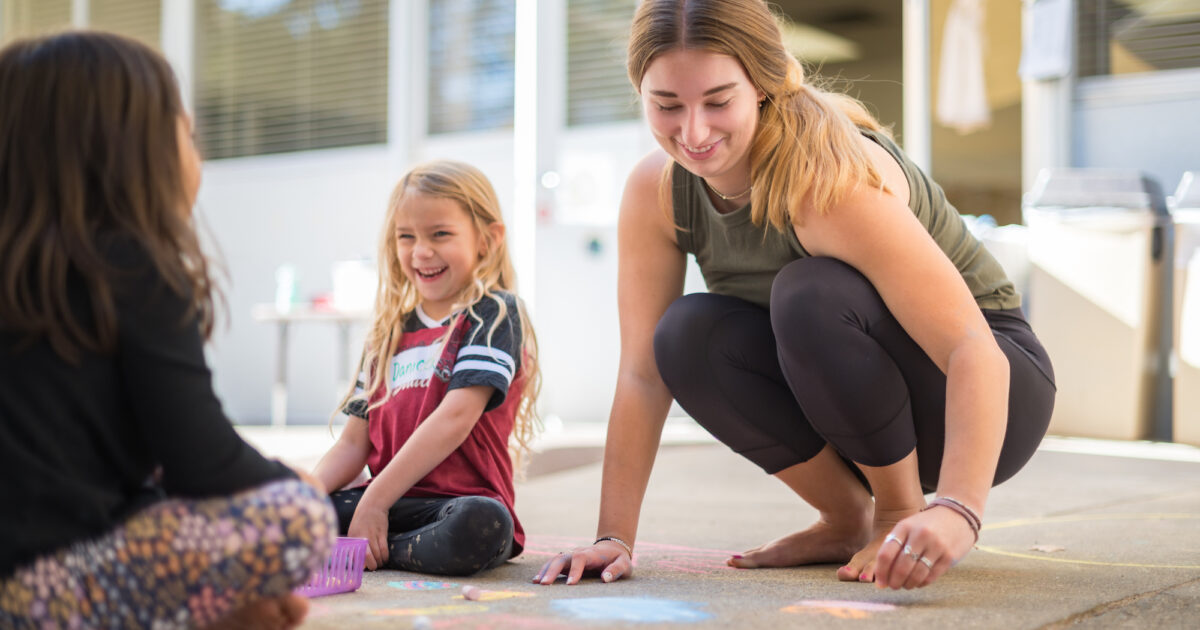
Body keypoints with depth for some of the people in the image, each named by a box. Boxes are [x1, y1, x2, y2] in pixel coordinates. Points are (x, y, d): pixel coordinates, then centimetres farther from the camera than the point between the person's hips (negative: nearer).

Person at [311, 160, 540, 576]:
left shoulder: (494, 314, -3)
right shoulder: (390, 333, 18)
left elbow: (456, 418, -15)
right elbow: (354, 442, 15)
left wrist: (375, 500, -19)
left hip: (464, 498, -4)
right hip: (391, 502, 4)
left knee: (481, 524, -40)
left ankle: (368, 554, -18)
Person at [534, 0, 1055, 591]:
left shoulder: (834, 179, -31)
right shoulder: (655, 191, -13)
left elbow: (974, 350, -37)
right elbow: (642, 371, -12)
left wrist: (957, 511, -51)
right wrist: (615, 537, -19)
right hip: (846, 405, 6)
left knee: (809, 294, -32)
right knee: (688, 333, -21)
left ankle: (902, 513, -11)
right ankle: (847, 519, -3)